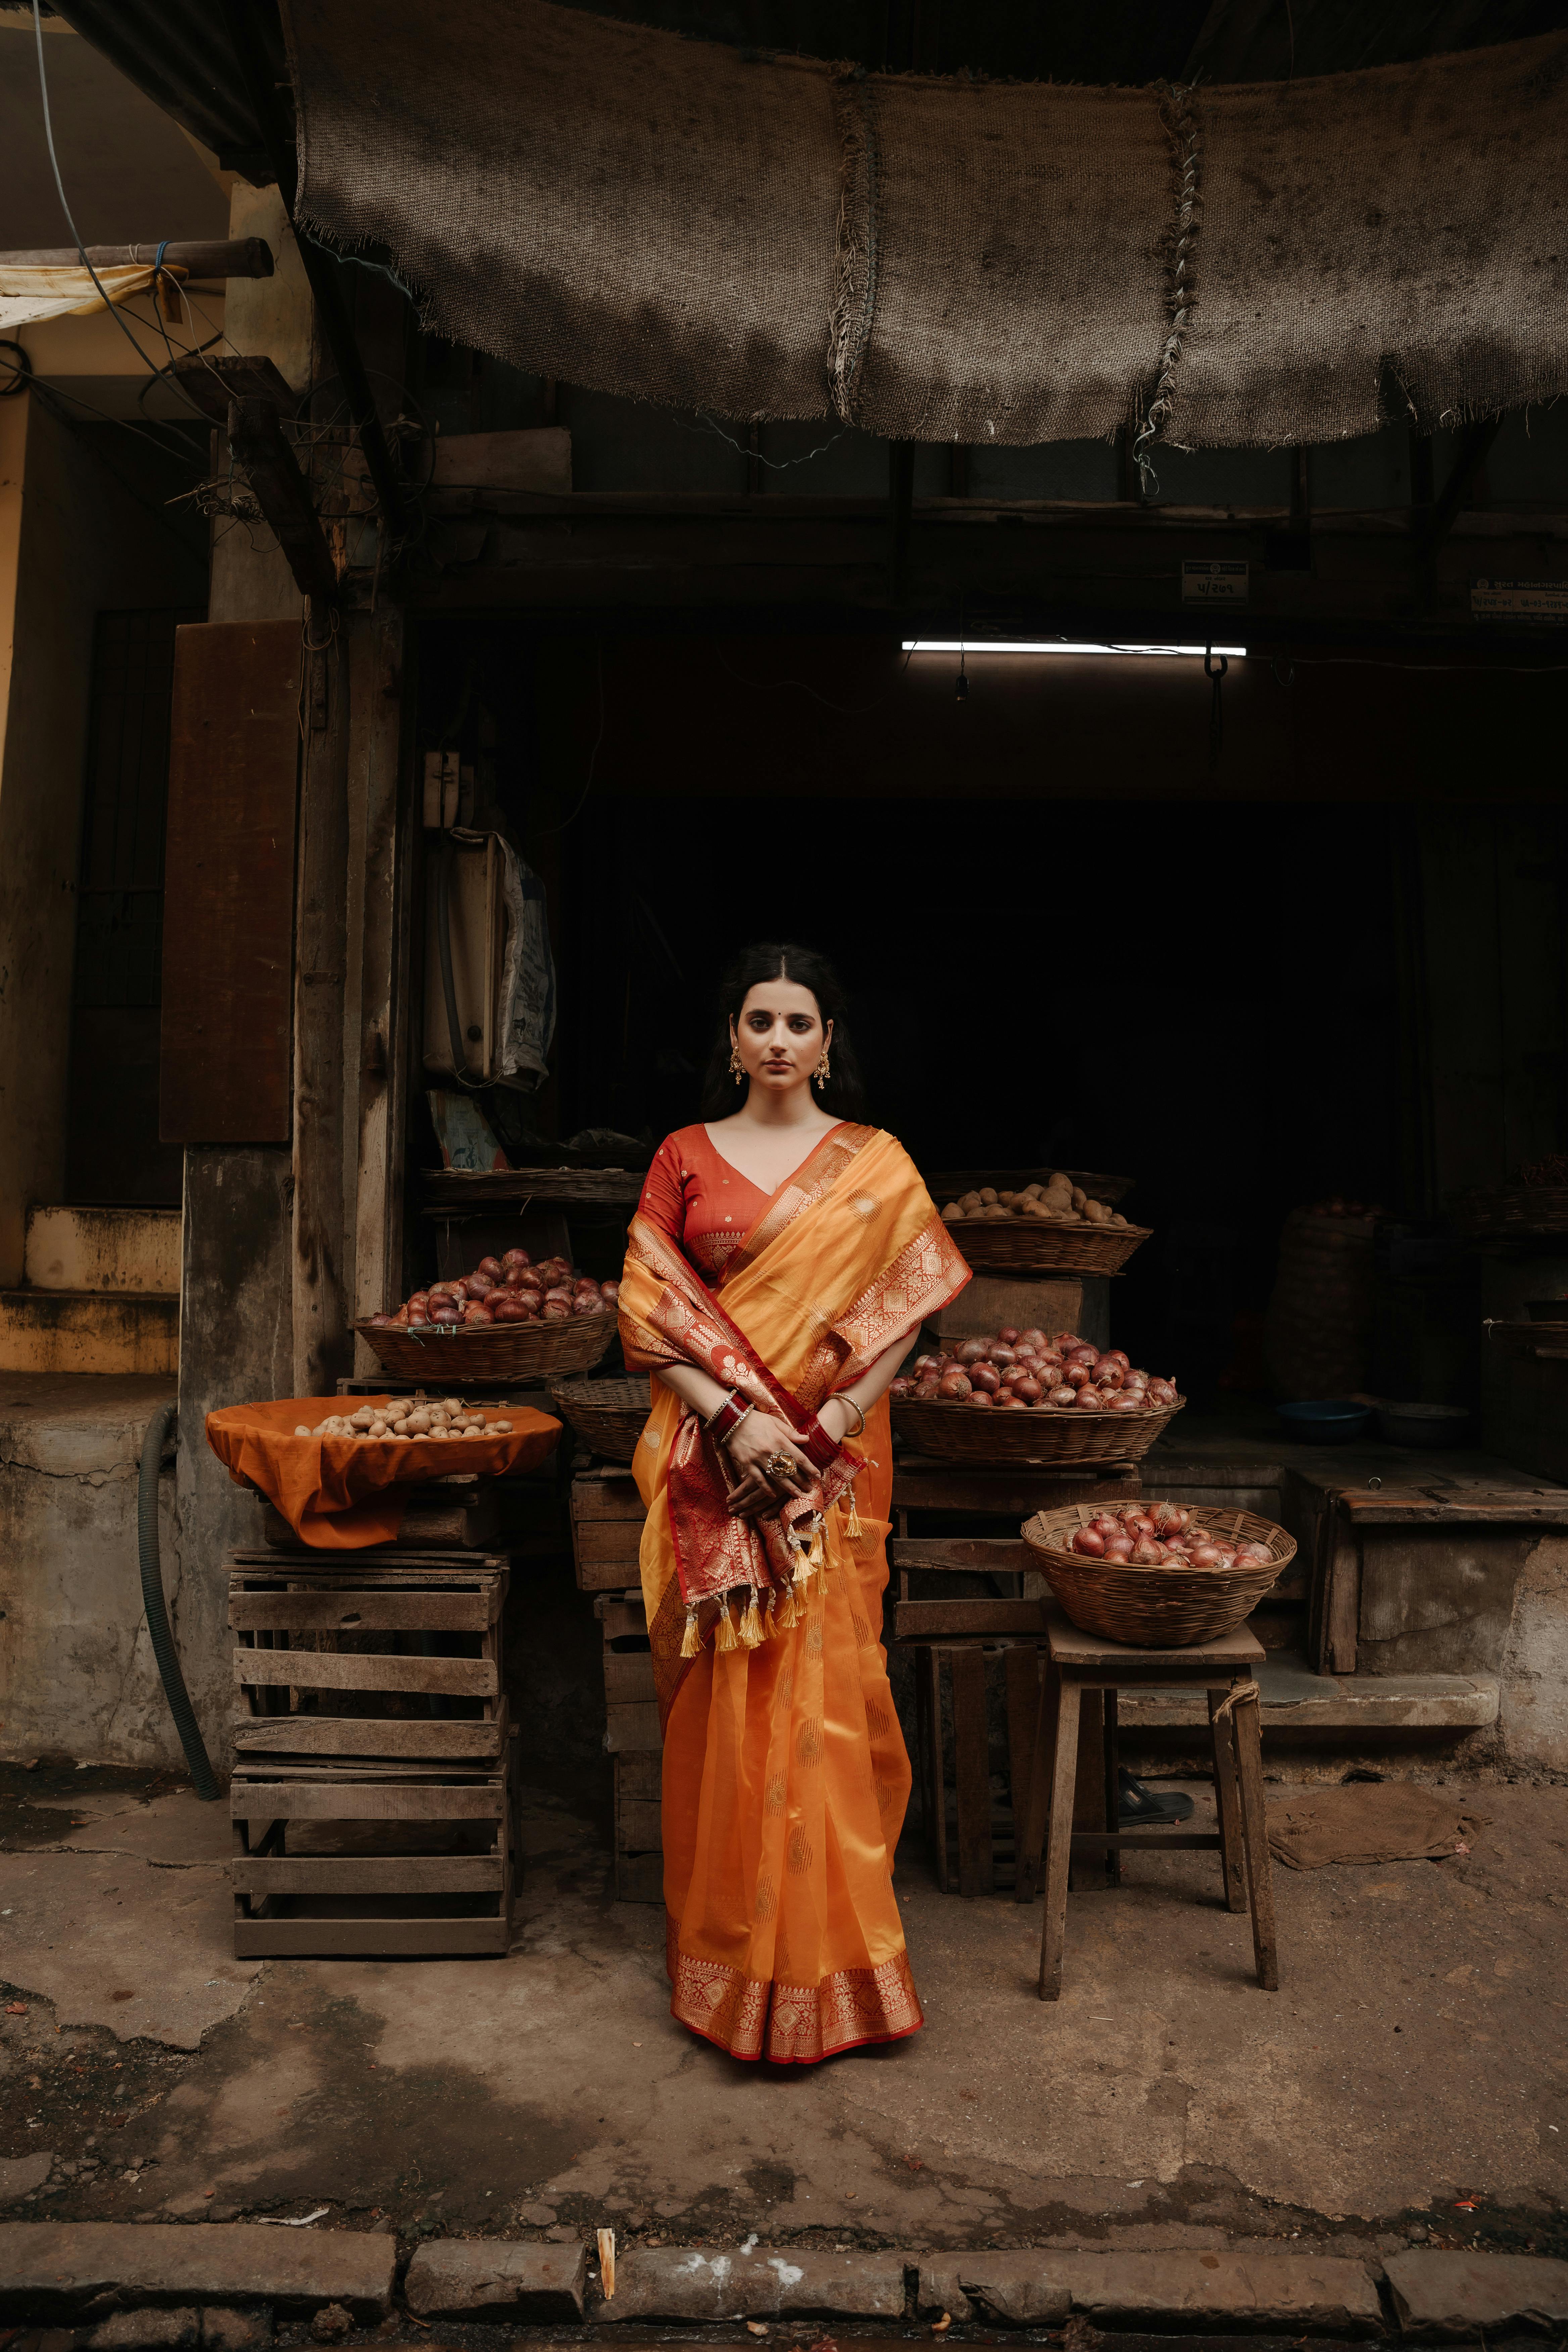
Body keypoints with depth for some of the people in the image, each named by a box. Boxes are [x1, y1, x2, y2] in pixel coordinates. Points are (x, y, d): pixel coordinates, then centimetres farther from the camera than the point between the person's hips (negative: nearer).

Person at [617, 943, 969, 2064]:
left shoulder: (877, 1164, 4)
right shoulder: (684, 1158, 5)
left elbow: (905, 1310, -1)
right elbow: (645, 1307, -1)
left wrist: (824, 1428, -11)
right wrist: (735, 1419, -13)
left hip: (834, 1459, 0)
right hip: (708, 1459, 1)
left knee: (822, 1689, 2)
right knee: (720, 1694, 6)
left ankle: (824, 1945, 21)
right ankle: (727, 1932, 25)